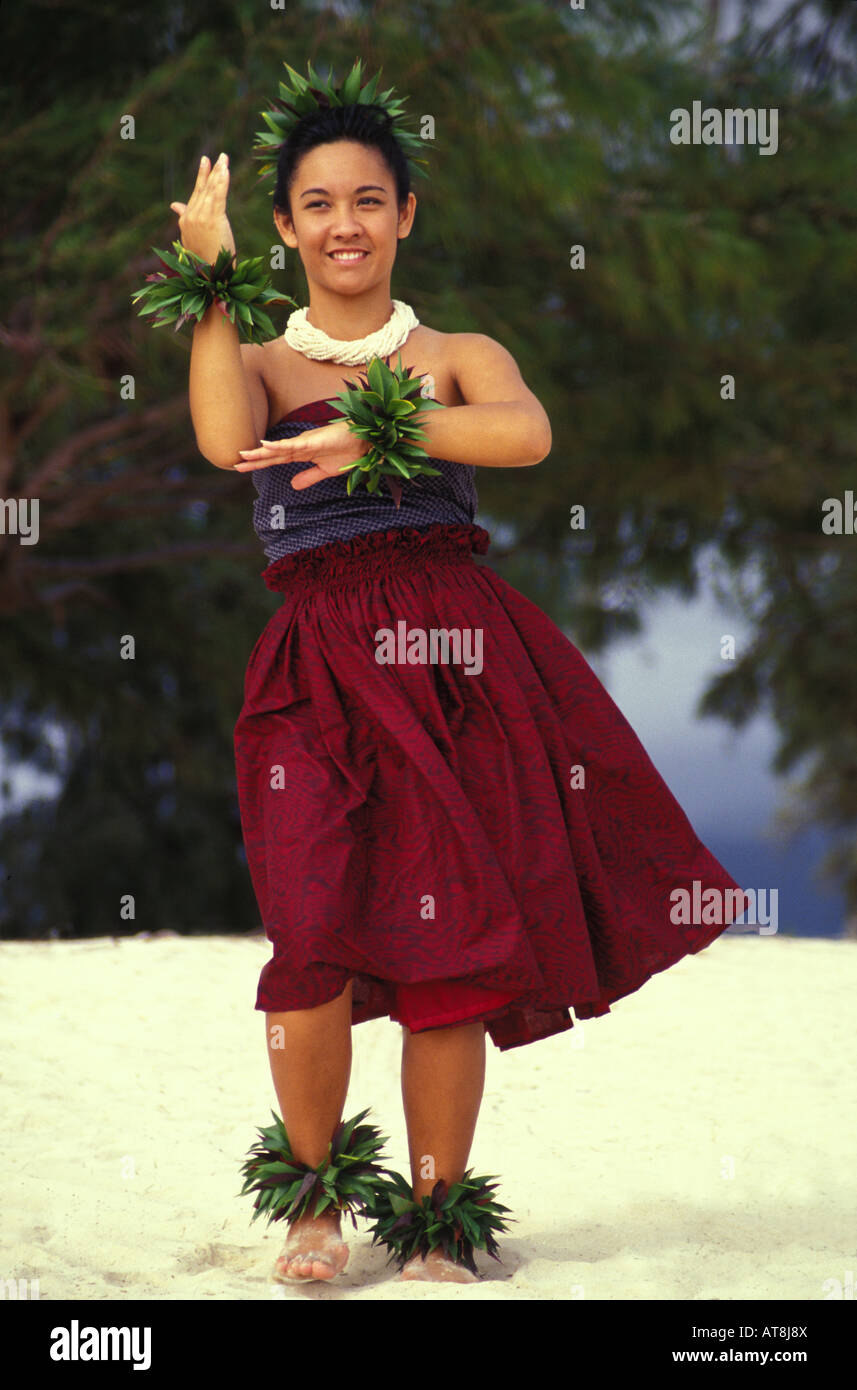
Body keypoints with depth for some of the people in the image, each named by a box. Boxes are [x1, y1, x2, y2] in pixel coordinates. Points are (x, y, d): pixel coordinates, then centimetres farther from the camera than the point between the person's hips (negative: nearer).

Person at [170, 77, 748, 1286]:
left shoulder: (461, 357, 14)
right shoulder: (259, 361, 15)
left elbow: (526, 433, -10)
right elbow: (226, 443, -10)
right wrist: (212, 278, -8)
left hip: (459, 656, 0)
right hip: (320, 668, 0)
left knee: (452, 953, -4)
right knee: (316, 940, -17)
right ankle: (314, 1200, 4)